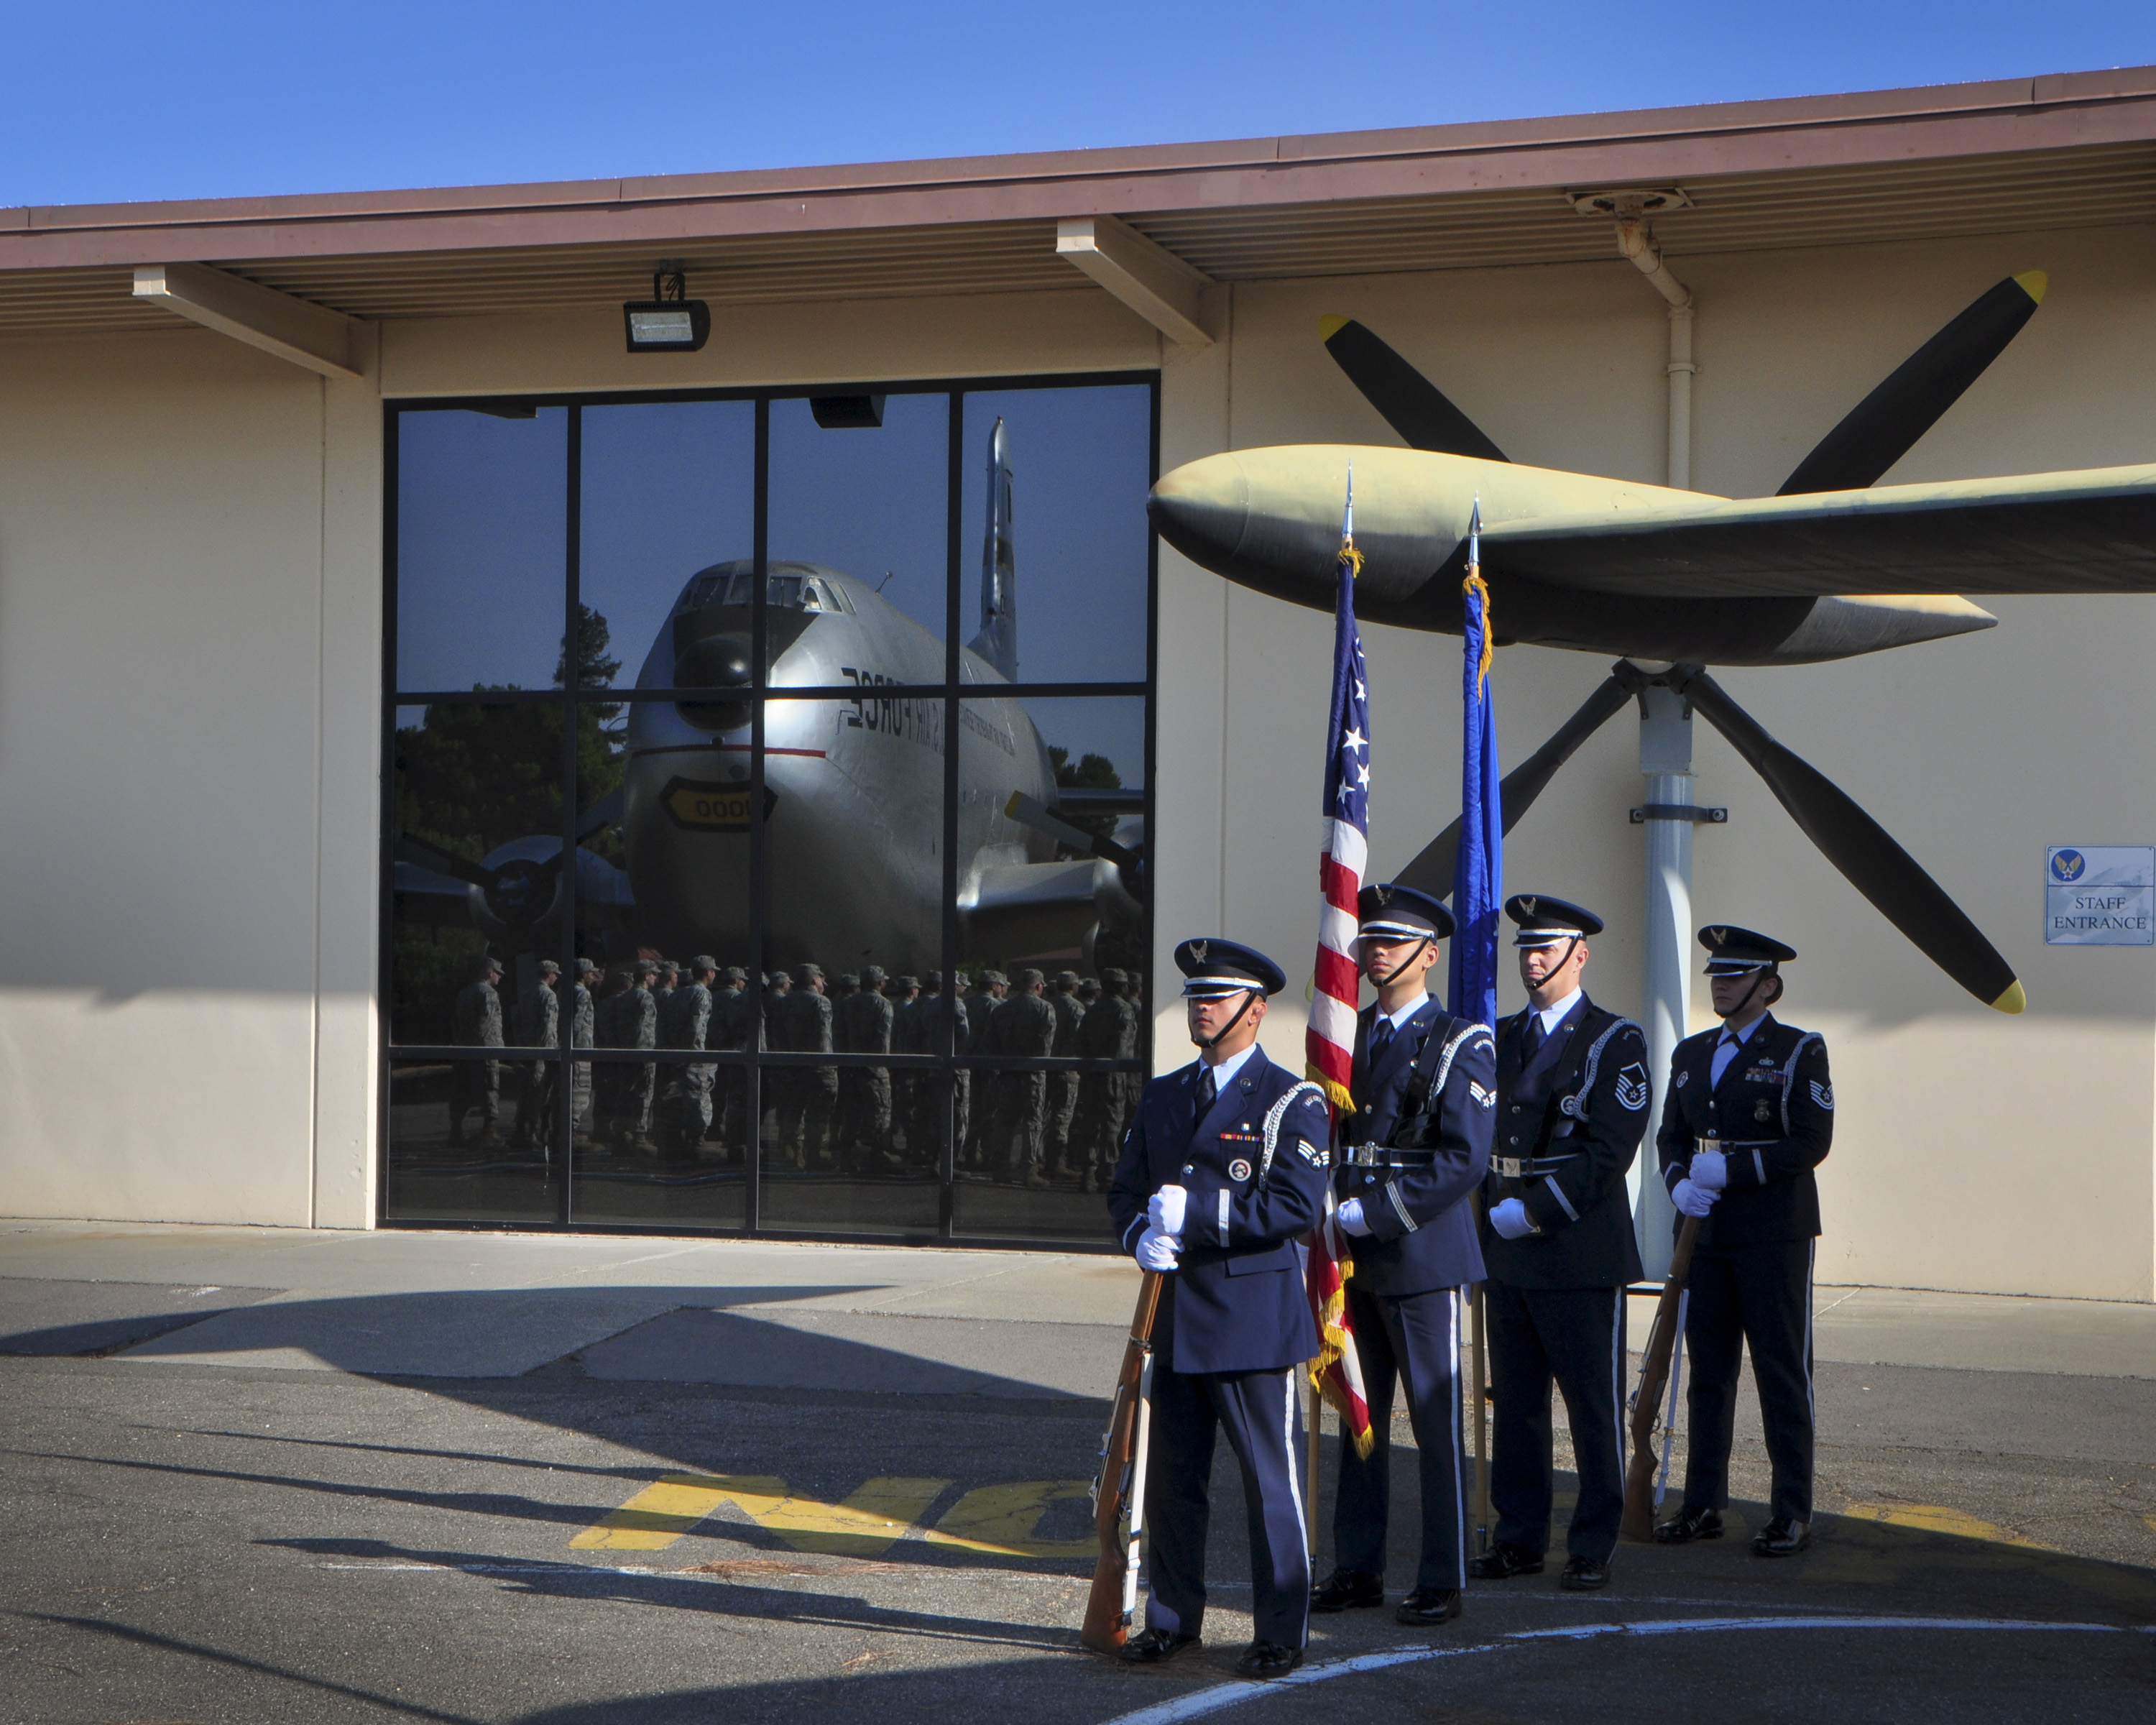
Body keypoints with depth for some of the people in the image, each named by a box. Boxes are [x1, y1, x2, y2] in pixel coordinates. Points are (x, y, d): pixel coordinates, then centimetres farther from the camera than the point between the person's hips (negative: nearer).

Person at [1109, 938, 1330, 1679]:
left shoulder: (1292, 1101, -4)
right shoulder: (1161, 1097, 15)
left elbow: (1298, 1207, -15)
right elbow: (1126, 1189, 16)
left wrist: (1195, 1212, -17)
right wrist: (1142, 1236, -7)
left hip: (1256, 1318, -6)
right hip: (1175, 1315, 6)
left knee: (1271, 1477, 0)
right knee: (1171, 1475, 11)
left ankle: (1281, 1632, 9)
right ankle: (1173, 1618, 24)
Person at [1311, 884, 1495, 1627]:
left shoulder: (1461, 1043, -6)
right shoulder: (1347, 1034, 14)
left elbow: (1463, 1161, -14)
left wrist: (1373, 1214, -18)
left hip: (1422, 1252, -6)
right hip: (1353, 1258, 6)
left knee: (1435, 1421, -1)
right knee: (1359, 1419, 12)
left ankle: (1442, 1582, 7)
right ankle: (1358, 1568, 20)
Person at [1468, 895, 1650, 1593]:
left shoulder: (1615, 1041, -4)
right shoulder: (1501, 1037, 15)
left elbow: (1610, 1150, -13)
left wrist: (1535, 1211, -16)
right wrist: (1492, 1211, 2)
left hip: (1582, 1253, -6)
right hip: (1506, 1251, 6)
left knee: (1594, 1405, 0)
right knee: (1515, 1403, 11)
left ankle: (1593, 1549, 7)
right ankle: (1520, 1539, 20)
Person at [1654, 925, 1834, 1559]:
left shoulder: (1800, 1051, -3)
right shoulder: (1691, 1053, 14)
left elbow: (1812, 1142, -11)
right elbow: (1671, 1136, 15)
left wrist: (1732, 1168, -17)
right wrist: (1680, 1182, -6)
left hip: (1775, 1233, -5)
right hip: (1705, 1233, 5)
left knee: (1782, 1372, -1)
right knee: (1707, 1370, 9)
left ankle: (1793, 1513, 4)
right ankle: (1704, 1506, 16)